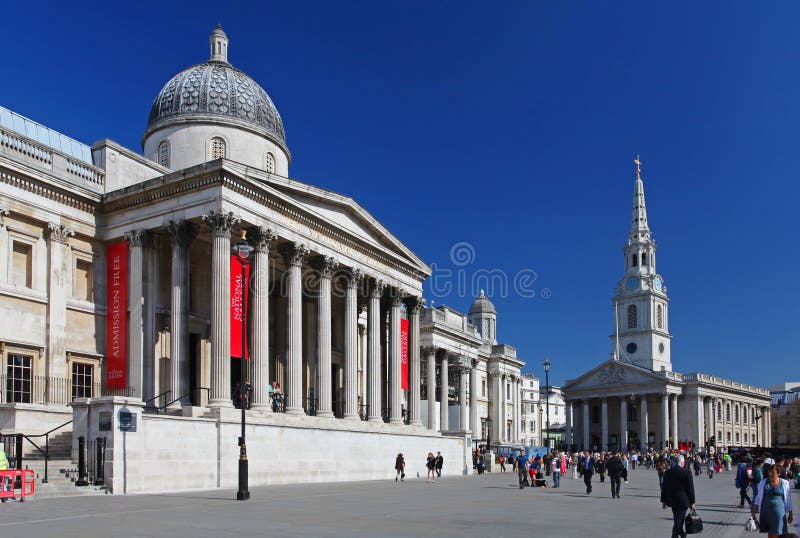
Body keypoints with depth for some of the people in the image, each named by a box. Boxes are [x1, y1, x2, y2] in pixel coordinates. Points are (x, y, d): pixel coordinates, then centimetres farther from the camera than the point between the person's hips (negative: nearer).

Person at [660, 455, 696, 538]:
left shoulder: (667, 472, 0)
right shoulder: (687, 472, -13)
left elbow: (664, 487, 6)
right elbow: (690, 488, -10)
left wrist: (663, 500, 14)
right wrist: (692, 502, -2)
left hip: (671, 500, 5)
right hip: (683, 500, -5)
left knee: (677, 519, 21)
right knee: (678, 521, 1)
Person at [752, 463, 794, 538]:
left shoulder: (784, 483, -1)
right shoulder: (763, 482, 4)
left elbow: (788, 500, 6)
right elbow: (758, 498, 9)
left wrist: (790, 514, 8)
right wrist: (754, 511, 6)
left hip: (779, 511, -2)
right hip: (766, 511, 2)